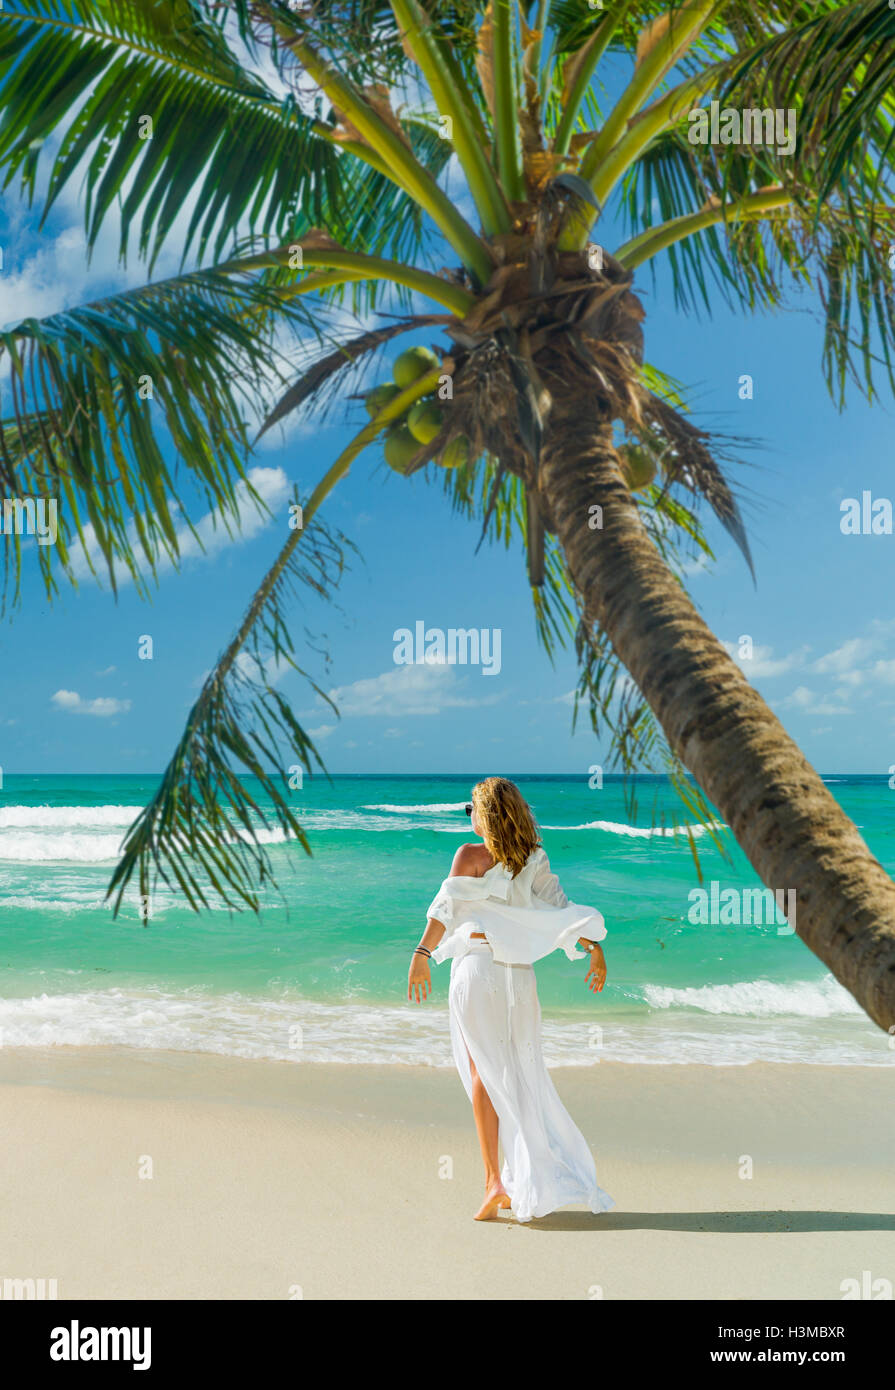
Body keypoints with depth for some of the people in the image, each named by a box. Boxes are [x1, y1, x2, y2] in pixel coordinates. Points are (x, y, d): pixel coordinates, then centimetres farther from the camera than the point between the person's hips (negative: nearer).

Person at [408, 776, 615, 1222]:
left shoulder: (470, 857, -5)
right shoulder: (534, 861, 6)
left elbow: (445, 908, -8)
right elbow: (559, 907, 6)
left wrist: (422, 954, -6)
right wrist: (594, 949, 13)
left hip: (476, 968, -4)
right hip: (519, 974, 4)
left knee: (484, 1075, 0)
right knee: (521, 1077, 12)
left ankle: (495, 1181, -4)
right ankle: (521, 1182, 18)